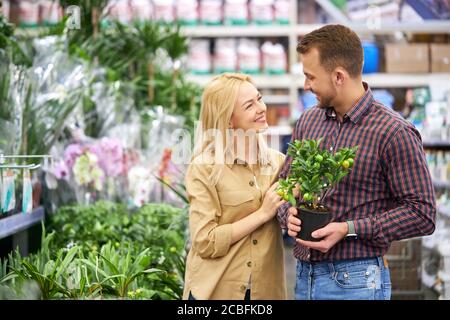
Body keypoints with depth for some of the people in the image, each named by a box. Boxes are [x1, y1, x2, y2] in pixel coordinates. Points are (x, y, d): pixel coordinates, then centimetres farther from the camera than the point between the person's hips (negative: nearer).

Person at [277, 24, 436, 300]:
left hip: (355, 280, -6)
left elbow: (422, 214, -14)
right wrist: (289, 214, -6)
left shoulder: (394, 132, -13)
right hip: (305, 275, 6)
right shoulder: (308, 121, 6)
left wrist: (348, 229, -19)